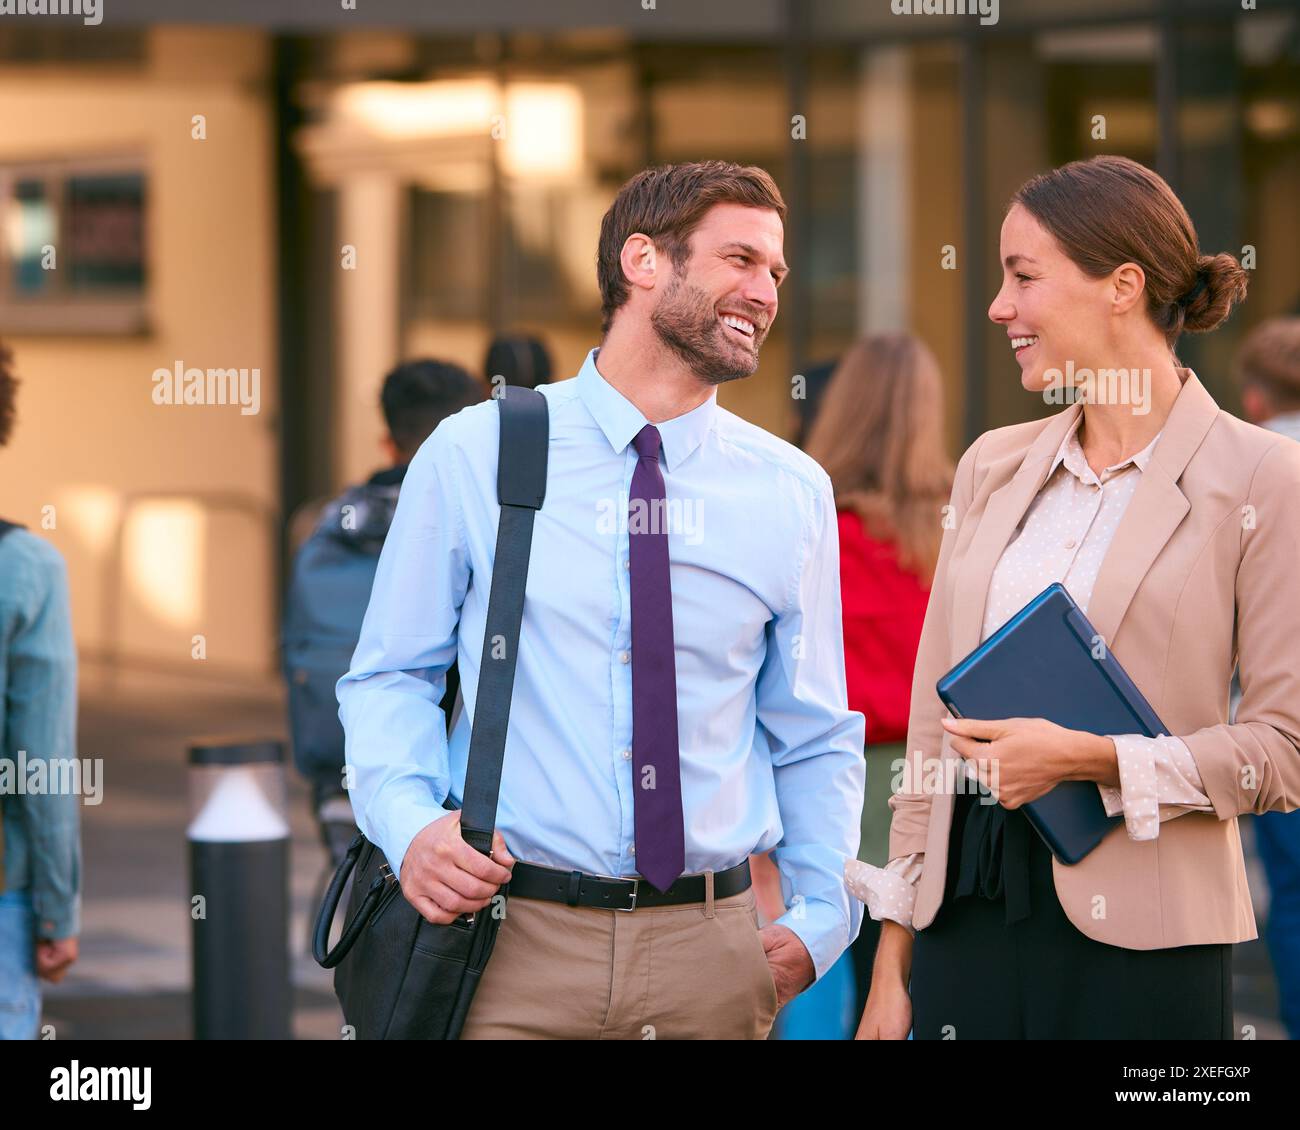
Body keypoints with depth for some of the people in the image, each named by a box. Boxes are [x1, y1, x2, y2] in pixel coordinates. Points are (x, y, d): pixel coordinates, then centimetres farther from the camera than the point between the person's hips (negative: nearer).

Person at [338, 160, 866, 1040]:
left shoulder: (793, 493, 7)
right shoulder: (473, 456, 1)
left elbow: (815, 734, 14)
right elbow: (391, 678, 5)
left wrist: (821, 917, 2)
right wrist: (410, 824, -13)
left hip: (713, 955, 2)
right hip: (513, 936, -2)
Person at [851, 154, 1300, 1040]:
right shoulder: (993, 467, 12)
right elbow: (933, 722, 13)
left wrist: (1092, 759, -16)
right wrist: (892, 964, 9)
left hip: (1139, 934, -4)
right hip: (967, 912, 5)